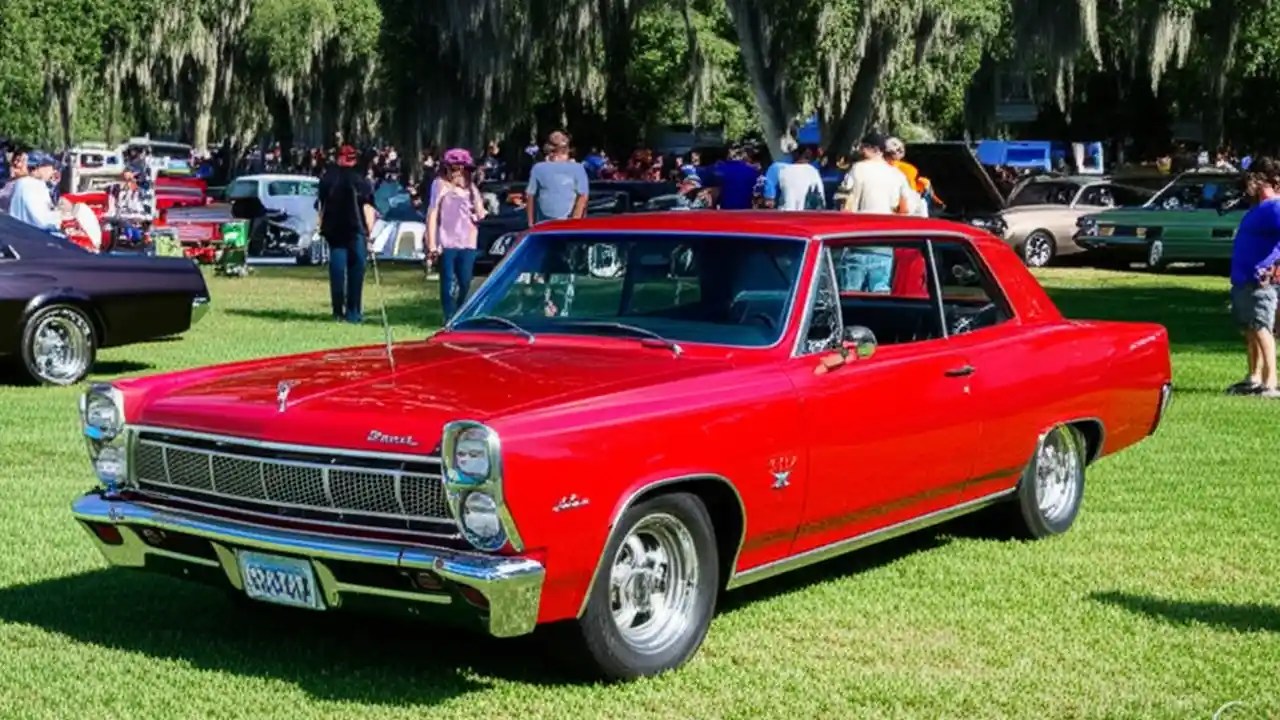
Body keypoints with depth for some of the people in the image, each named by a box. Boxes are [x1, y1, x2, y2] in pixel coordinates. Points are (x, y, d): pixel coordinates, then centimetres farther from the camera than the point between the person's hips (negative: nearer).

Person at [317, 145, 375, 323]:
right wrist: (369, 231, -6)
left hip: (333, 230, 3)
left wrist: (322, 227, 18)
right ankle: (353, 312, 0)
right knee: (356, 270, 2)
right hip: (356, 230, -3)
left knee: (336, 269, 7)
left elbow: (321, 206, 11)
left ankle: (338, 311, 7)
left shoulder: (327, 179, 7)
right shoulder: (360, 180, -5)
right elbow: (368, 208, -8)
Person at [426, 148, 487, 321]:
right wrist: (432, 244, -9)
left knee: (465, 283, 2)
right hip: (446, 243, -4)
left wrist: (473, 192, -1)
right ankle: (450, 320, 1)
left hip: (467, 243, 4)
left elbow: (480, 215, 9)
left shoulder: (471, 188, 14)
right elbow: (432, 214, -2)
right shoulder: (440, 185, 1)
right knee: (448, 283, -3)